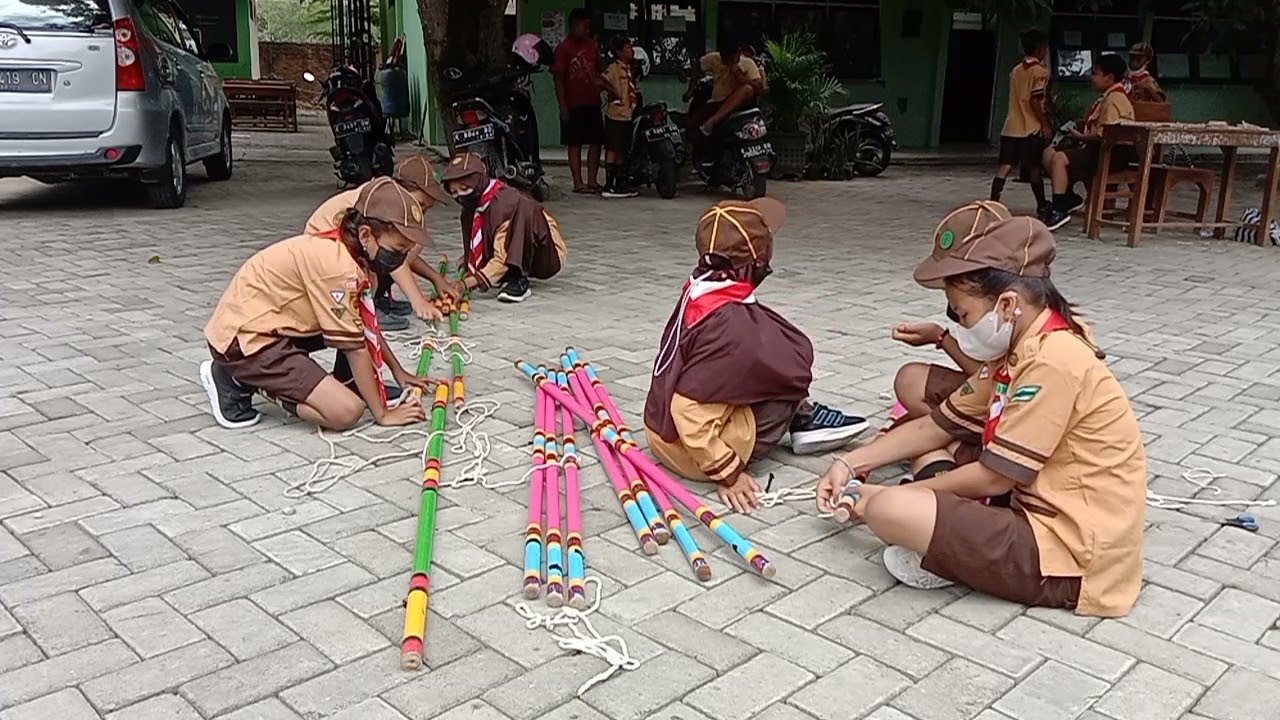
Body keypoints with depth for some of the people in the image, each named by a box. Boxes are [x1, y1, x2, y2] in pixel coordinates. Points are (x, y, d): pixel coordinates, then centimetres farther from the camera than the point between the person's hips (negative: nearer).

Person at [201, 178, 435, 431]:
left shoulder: (348, 250, 3)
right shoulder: (336, 264, -25)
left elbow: (368, 324, 17)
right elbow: (354, 346, -20)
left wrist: (399, 373, 17)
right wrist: (382, 414, -15)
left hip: (270, 325, 10)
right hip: (244, 338, -10)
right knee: (347, 411, -19)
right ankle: (240, 382, -5)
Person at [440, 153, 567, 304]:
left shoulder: (505, 203, -27)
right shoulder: (470, 207, -3)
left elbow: (503, 259, -31)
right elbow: (473, 249, 9)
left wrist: (464, 284, -37)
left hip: (549, 257, -8)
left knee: (525, 210, -33)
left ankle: (519, 280, -29)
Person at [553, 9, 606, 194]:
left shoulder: (592, 45, 12)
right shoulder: (563, 48, -5)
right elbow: (558, 79, -7)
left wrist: (600, 82, 2)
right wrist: (562, 105, -14)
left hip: (593, 103, 6)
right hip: (573, 105, -6)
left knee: (596, 142, 5)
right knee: (575, 143, 2)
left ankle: (592, 180, 13)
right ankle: (578, 182, 6)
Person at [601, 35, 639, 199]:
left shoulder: (628, 68, 16)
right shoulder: (615, 67, -11)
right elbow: (602, 81, -24)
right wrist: (614, 92, -19)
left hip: (627, 115, 9)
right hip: (616, 115, -9)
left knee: (622, 150, 13)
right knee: (612, 149, -6)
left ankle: (621, 183, 20)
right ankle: (609, 186, -5)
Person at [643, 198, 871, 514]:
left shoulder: (699, 288, -5)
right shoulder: (733, 327, -30)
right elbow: (689, 411, -33)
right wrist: (728, 473, -24)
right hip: (694, 449, -8)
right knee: (793, 361, -2)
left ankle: (802, 415, 22)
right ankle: (804, 417, 22)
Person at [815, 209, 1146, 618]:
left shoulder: (1052, 361, -22)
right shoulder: (1019, 347, 9)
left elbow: (995, 476, -19)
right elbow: (939, 427, 14)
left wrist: (891, 494, -7)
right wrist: (850, 464, 8)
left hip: (1072, 555, -11)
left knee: (887, 511, -26)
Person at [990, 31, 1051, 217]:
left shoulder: (1016, 70, 15)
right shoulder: (1040, 71, -7)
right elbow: (1035, 100, -16)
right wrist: (1045, 124, -12)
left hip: (1011, 127, 6)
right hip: (1031, 127, -5)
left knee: (1005, 167, -1)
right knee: (1034, 168, 5)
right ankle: (1042, 206, 18)